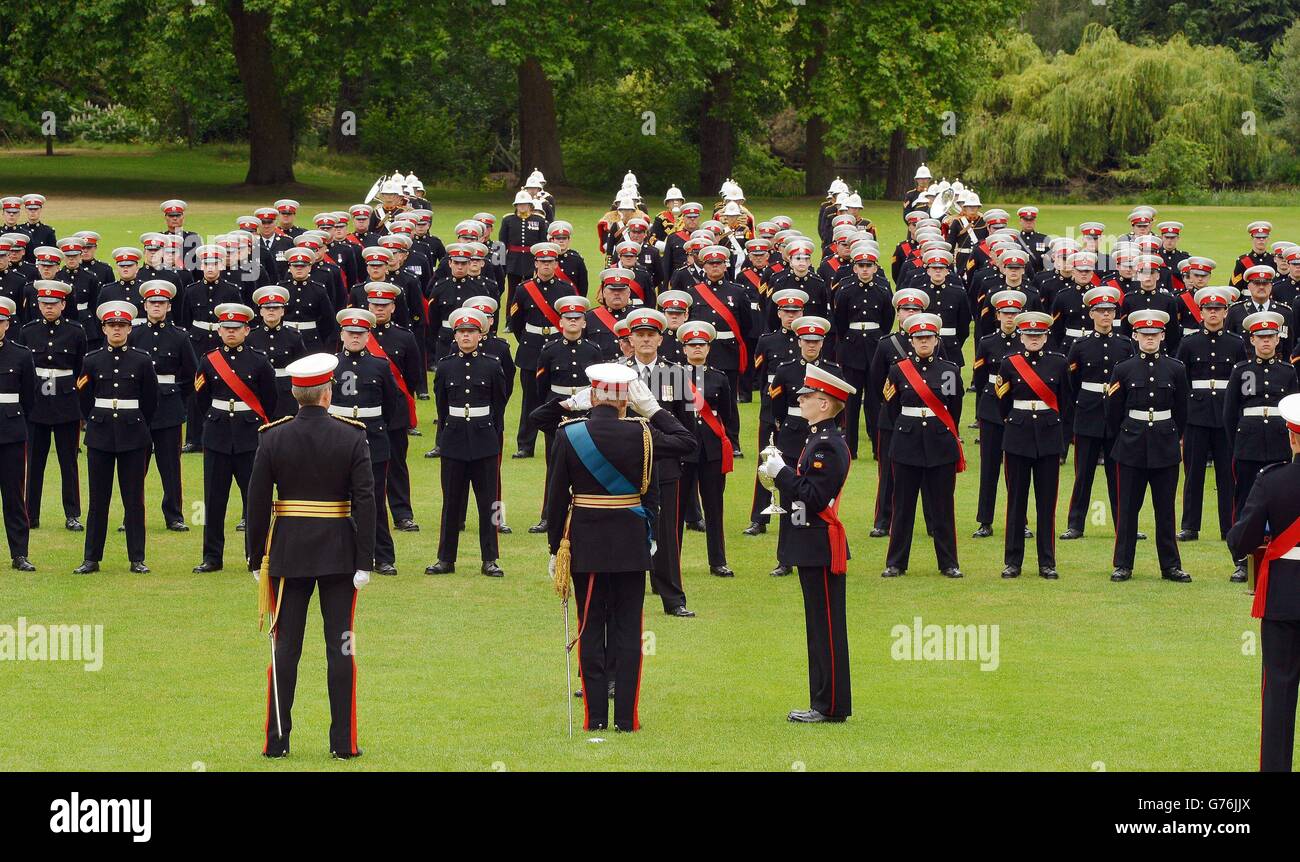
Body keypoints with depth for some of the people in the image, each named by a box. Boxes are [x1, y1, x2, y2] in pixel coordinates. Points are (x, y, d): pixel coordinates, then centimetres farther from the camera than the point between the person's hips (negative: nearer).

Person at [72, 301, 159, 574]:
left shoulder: (142, 361, 1)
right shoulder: (92, 361, 4)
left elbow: (150, 401, 8)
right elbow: (84, 399, 11)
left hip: (133, 438, -1)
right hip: (100, 437, 1)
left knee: (134, 499, 1)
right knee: (98, 498, 3)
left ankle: (137, 559, 5)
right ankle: (91, 559, 7)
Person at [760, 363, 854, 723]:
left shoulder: (829, 446, -18)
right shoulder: (819, 439, 14)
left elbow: (815, 498, -23)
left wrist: (782, 472, -17)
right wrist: (781, 477, 4)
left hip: (822, 550, -11)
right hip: (812, 548, 11)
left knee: (827, 627, -5)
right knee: (820, 626, 13)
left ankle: (831, 706, 0)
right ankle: (823, 702, 18)